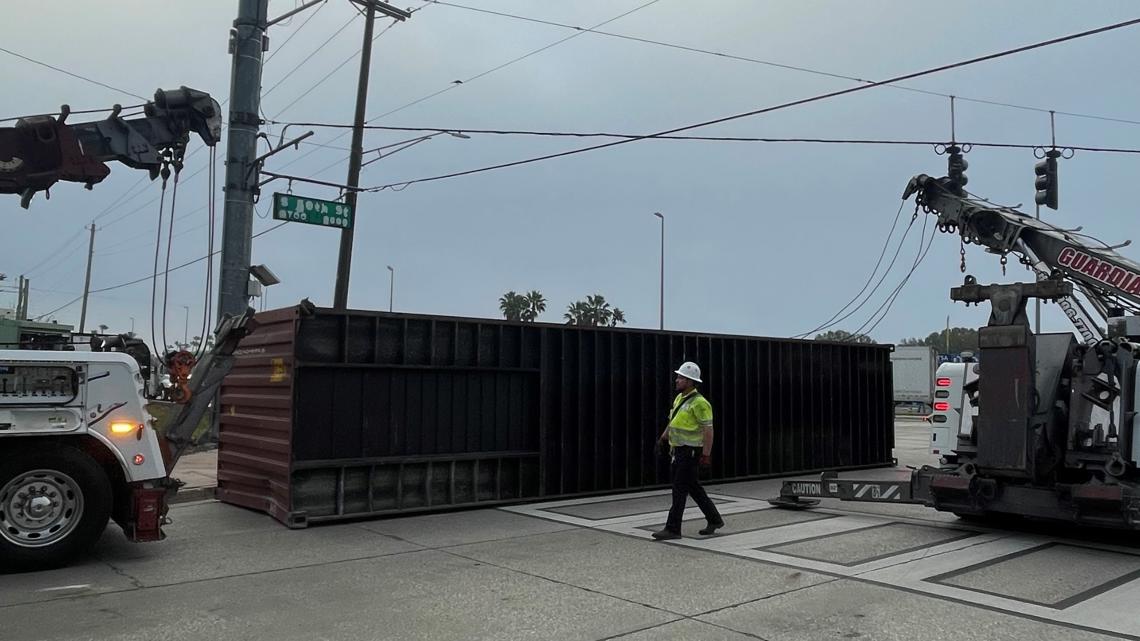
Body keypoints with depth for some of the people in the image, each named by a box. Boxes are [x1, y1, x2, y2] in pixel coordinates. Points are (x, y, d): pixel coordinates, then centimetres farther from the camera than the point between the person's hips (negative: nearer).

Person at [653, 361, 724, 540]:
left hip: (690, 452, -9)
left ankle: (672, 529, -1)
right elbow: (673, 421, 24)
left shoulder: (699, 403, -17)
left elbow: (708, 430, -19)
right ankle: (714, 520, 26)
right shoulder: (679, 398, 11)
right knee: (693, 488, 15)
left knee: (680, 489, -6)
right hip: (679, 450, 9)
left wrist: (706, 455, -21)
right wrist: (663, 438, 25)